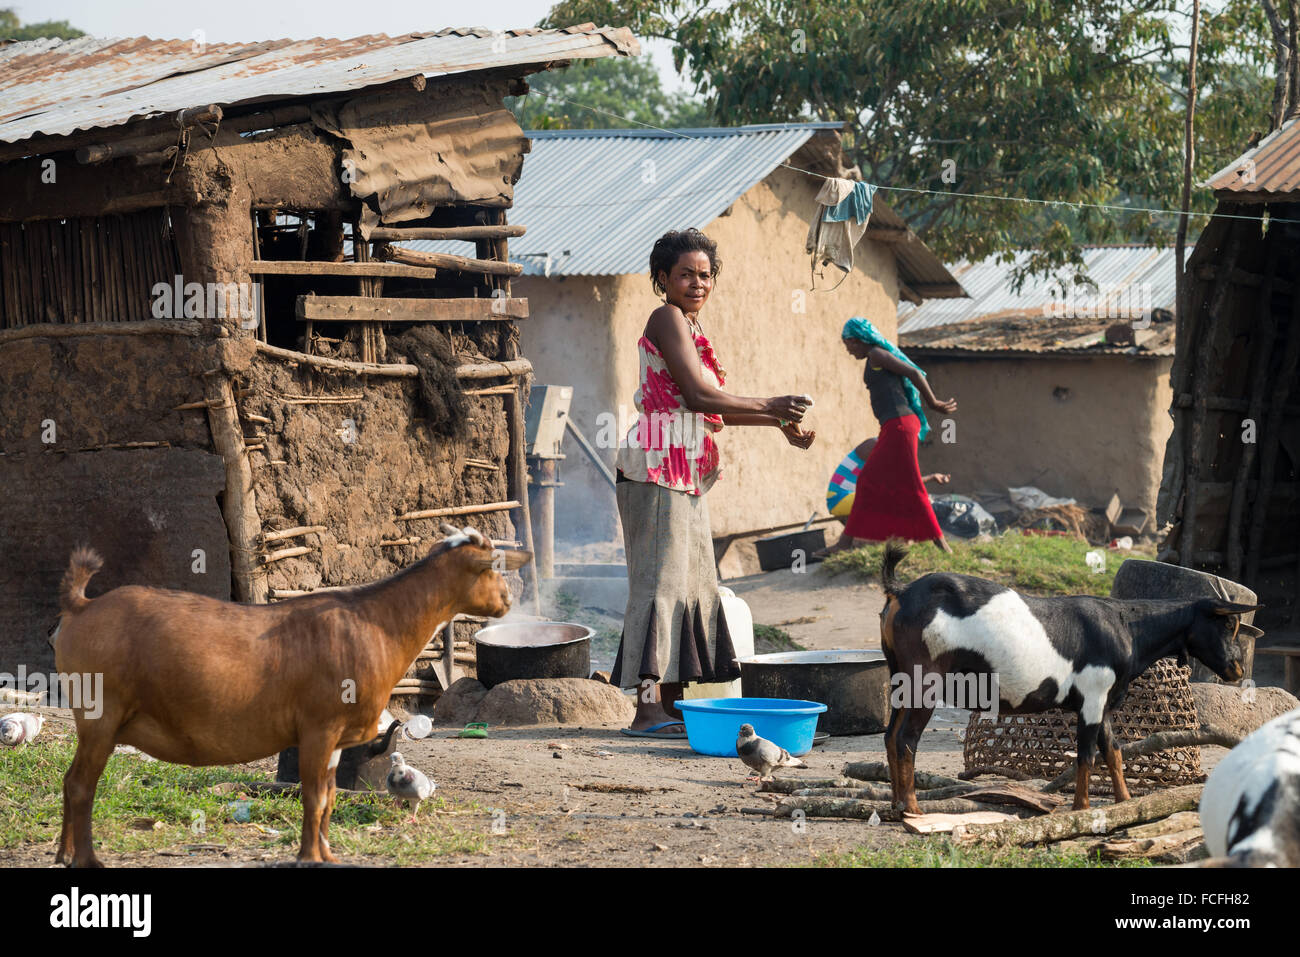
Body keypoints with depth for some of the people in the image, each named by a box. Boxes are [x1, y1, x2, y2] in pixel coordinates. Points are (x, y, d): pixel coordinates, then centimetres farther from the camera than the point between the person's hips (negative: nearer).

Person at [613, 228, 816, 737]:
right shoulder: (667, 318, -10)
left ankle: (671, 705, 15)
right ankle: (647, 708, -15)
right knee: (660, 578, -12)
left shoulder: (692, 326, 19)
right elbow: (699, 395, -18)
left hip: (687, 473, 10)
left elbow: (711, 408, 21)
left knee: (693, 580, 11)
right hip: (659, 466, -10)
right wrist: (770, 407, -13)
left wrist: (779, 423, 15)